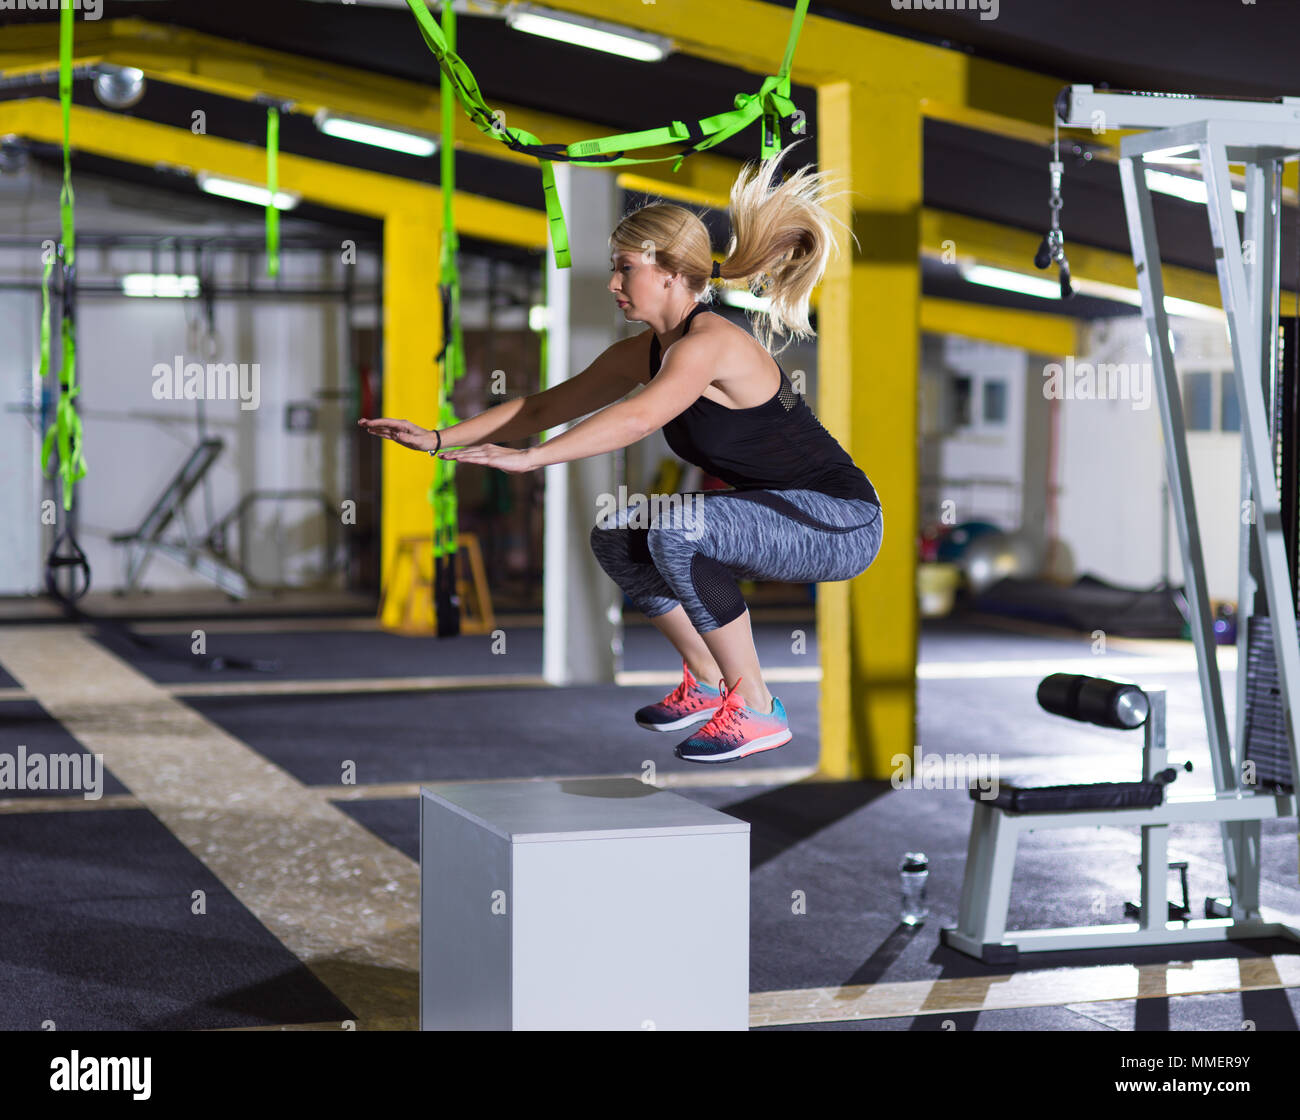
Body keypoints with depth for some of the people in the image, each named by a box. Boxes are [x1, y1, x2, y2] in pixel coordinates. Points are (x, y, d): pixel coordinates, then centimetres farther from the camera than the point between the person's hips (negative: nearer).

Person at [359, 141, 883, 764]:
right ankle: (709, 684, 17)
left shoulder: (710, 344, -22)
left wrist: (529, 460, -42)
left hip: (844, 524, -9)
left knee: (677, 532, -29)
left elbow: (637, 419, -39)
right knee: (615, 540, 5)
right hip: (776, 515, 9)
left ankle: (756, 712, -17)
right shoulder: (644, 353, 6)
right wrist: (440, 441, 3)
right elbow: (543, 407, 10)